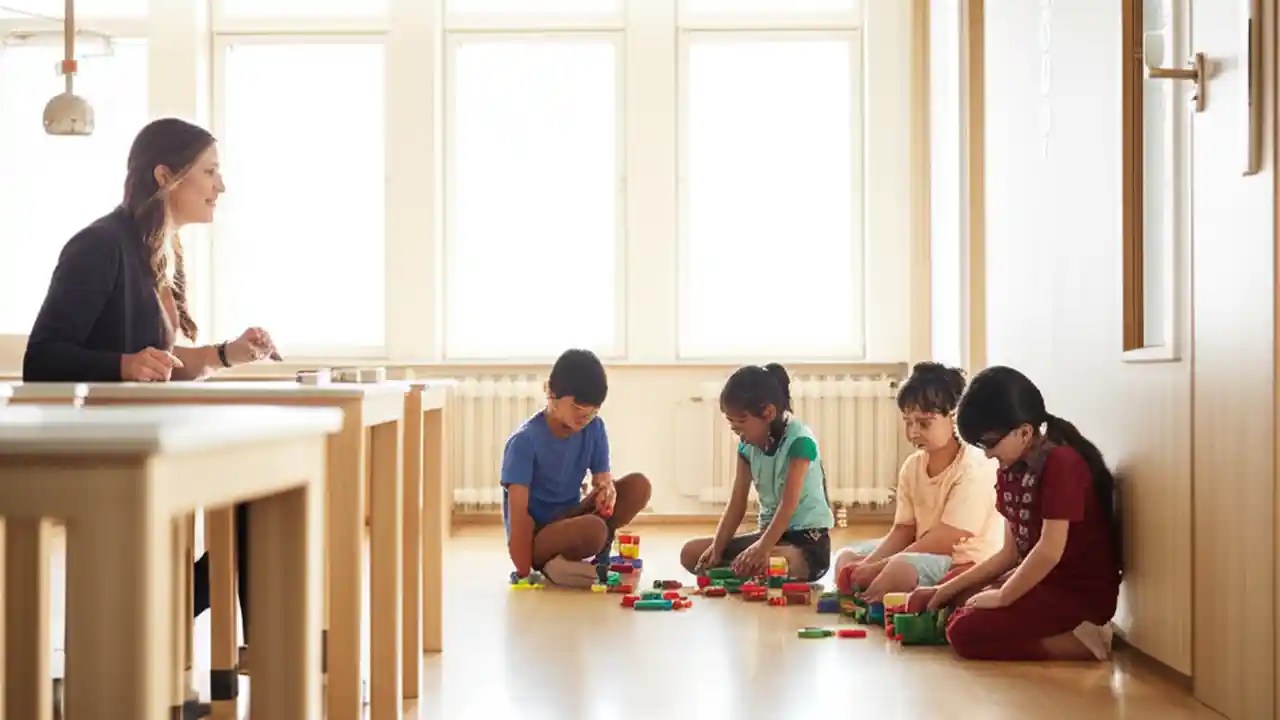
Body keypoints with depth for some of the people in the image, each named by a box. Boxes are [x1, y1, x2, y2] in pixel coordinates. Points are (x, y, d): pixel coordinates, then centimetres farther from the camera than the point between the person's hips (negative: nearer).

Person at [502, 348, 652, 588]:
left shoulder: (594, 429, -3)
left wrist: (608, 488, -28)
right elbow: (518, 512, -23)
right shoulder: (524, 440, -20)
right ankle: (551, 564, -9)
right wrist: (524, 574, -28)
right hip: (535, 535, -7)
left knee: (639, 485, -12)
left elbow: (603, 477, -1)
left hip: (568, 519, 7)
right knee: (593, 529, -37)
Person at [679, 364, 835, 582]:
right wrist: (716, 549, -12)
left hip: (808, 539, -7)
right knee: (691, 553, -2)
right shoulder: (747, 445, 3)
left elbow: (789, 504, -27)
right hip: (771, 532, 8)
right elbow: (736, 504, 1)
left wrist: (761, 549, -38)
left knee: (762, 564, -40)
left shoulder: (799, 440, -18)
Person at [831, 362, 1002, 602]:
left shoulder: (976, 467, -19)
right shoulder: (912, 466, 7)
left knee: (900, 569, -35)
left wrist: (881, 566, -22)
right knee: (847, 558, 7)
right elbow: (904, 530, 6)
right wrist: (869, 564, -13)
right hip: (925, 553, 9)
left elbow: (945, 539, -22)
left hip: (968, 561, -9)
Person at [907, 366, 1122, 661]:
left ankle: (1082, 642, -14)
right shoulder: (1009, 472, 9)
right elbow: (1011, 552, 11)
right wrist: (949, 589, 5)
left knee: (965, 633, -18)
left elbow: (1051, 549, -24)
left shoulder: (1062, 463, -19)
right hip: (1042, 580, 10)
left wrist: (1002, 596, -15)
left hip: (1081, 592, -10)